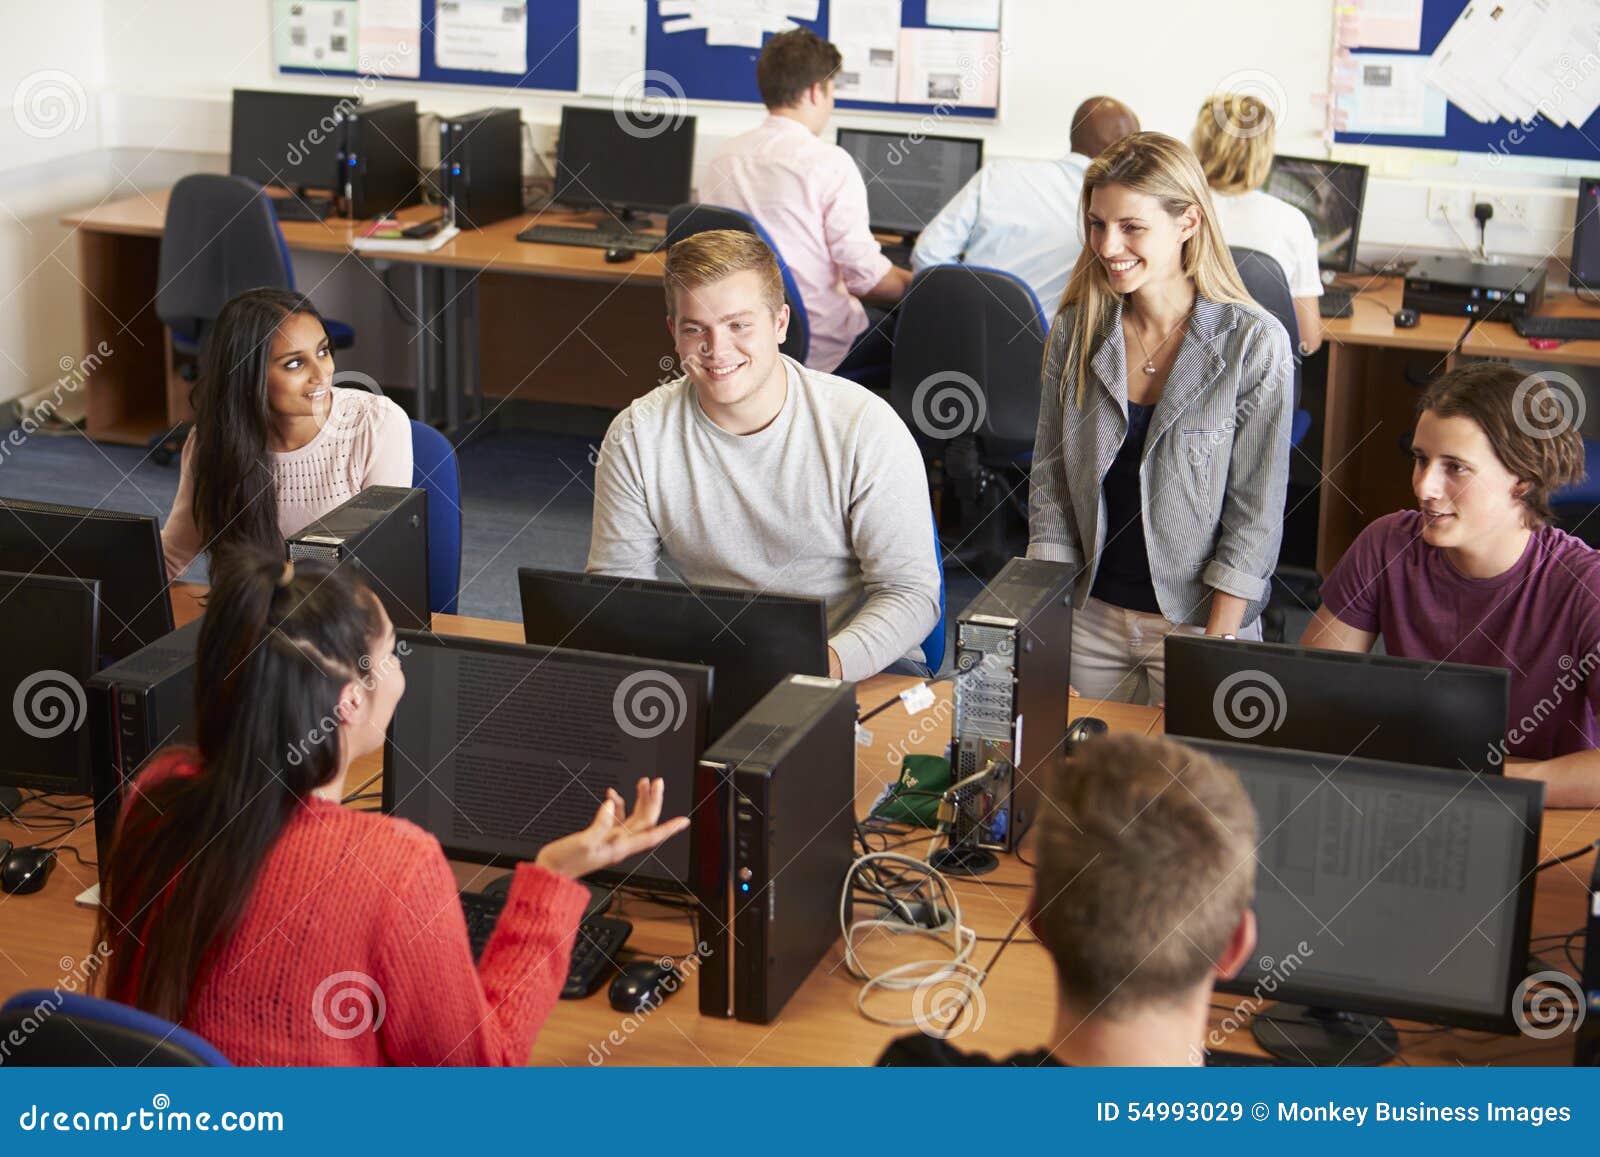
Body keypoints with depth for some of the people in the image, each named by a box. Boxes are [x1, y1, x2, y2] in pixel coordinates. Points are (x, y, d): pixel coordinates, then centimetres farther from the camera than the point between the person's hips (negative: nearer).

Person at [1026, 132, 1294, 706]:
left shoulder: (1255, 344, -12)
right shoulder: (1075, 331, -1)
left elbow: (1256, 513, -11)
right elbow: (1050, 480, 3)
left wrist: (1214, 649, -15)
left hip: (1200, 619, -3)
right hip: (1089, 616, 3)